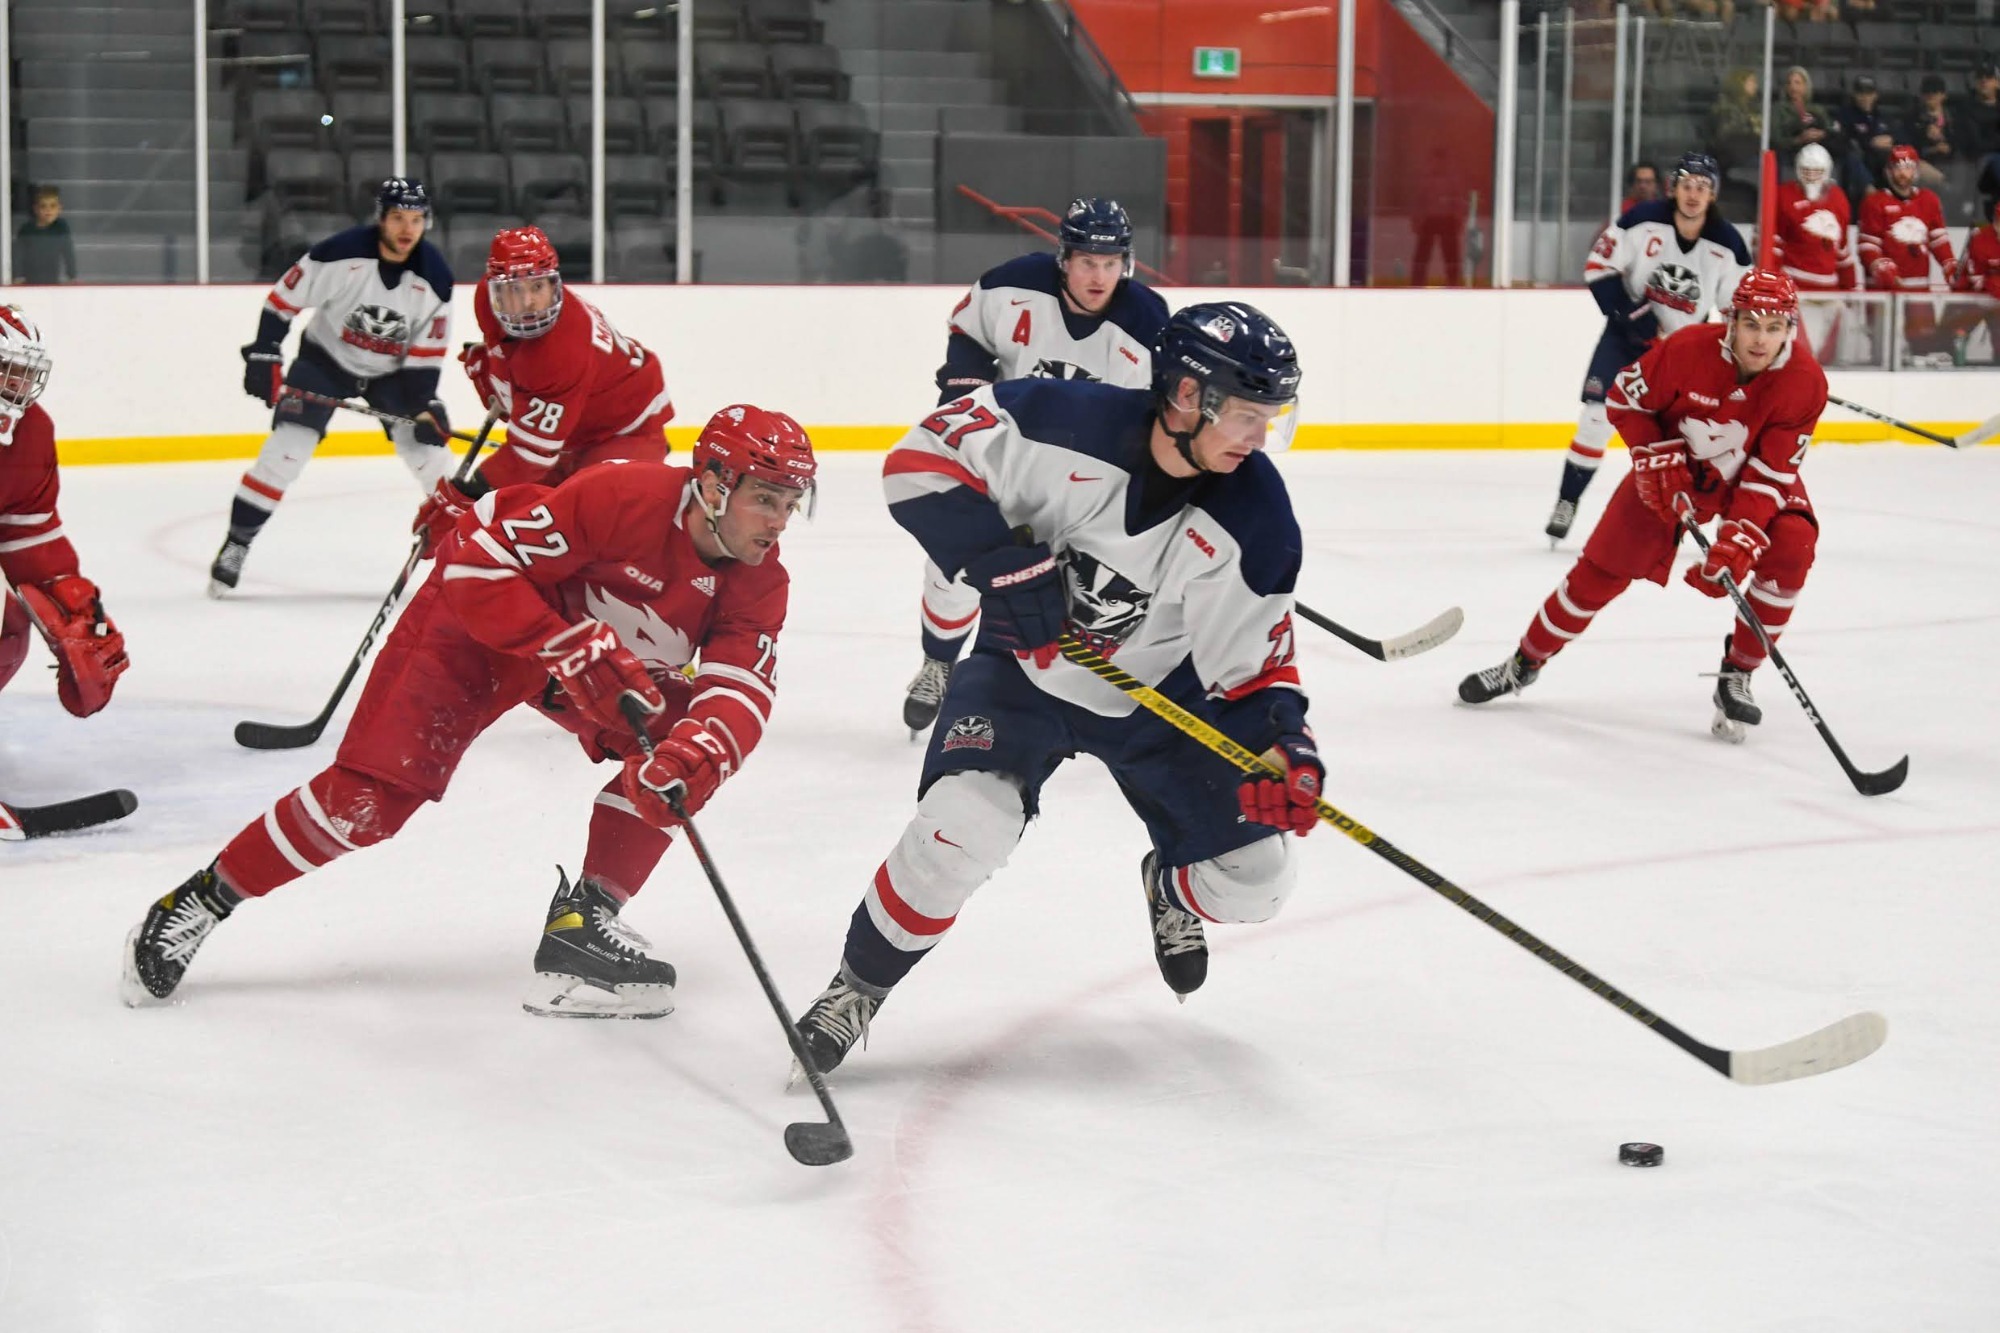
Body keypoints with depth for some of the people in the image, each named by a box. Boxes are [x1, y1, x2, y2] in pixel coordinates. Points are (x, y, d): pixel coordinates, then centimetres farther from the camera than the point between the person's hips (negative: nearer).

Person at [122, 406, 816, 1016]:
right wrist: (572, 650, -42)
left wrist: (697, 752, -49)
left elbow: (743, 689, -27)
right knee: (370, 800, -15)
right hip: (480, 627, -6)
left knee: (689, 741, -17)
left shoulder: (758, 583, -15)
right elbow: (478, 559, -34)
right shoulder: (622, 498, -34)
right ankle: (199, 902, 1)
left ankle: (583, 921, -10)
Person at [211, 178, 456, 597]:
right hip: (325, 358, -2)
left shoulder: (434, 277, -18)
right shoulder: (341, 253, -26)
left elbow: (427, 353, -9)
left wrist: (427, 405, -18)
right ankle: (236, 544, -4)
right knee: (286, 449, -14)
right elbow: (284, 298, -16)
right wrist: (263, 357, -20)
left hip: (393, 370, 2)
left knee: (429, 449, -8)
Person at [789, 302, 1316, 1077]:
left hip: (1160, 693, 3)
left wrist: (1283, 749, -31)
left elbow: (1252, 669, -12)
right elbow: (921, 462, -21)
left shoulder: (1254, 525, -21)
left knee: (1252, 884, -2)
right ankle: (858, 987, -2)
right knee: (963, 823, -27)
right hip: (1026, 665, -3)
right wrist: (1000, 561, -30)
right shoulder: (1065, 425, -28)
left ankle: (1170, 886, 37)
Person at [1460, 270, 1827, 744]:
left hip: (1757, 476, 0)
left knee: (1791, 548, -26)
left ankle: (1736, 678, -9)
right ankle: (1525, 662, 21)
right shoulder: (1689, 348, -31)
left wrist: (1739, 541, -38)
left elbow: (1770, 475, -28)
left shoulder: (1805, 382, -29)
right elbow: (1625, 398, -12)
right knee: (1602, 570, -1)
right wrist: (1658, 459, -22)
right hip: (1677, 468, 0)